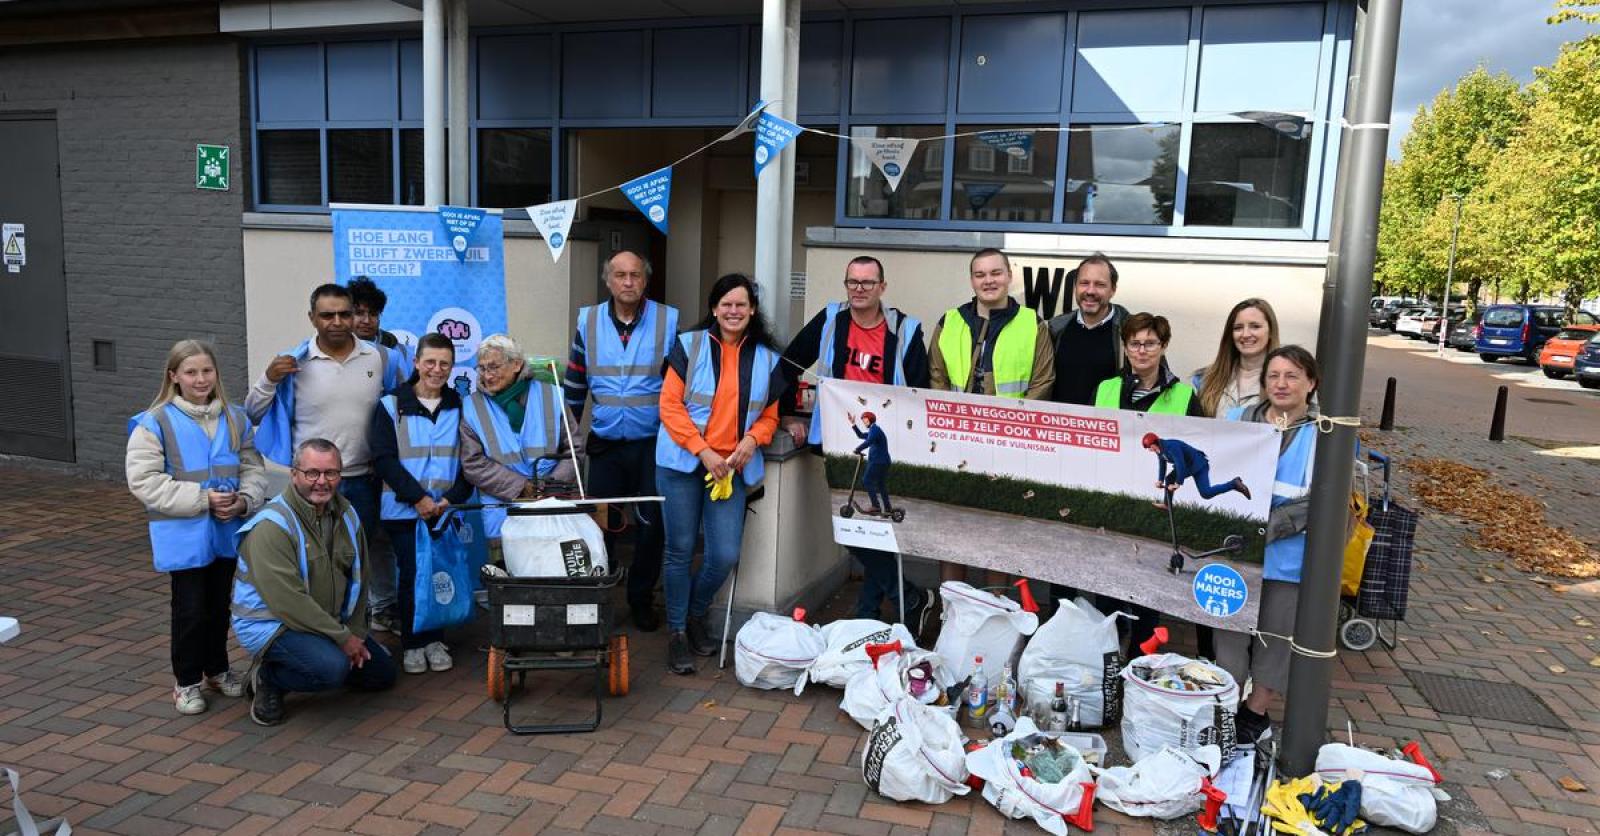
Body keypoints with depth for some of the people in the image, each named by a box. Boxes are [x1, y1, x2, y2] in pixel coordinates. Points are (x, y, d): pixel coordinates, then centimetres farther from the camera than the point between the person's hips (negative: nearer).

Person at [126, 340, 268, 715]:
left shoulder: (235, 419, 4)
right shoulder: (154, 423, -10)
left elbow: (253, 469, 7)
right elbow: (144, 481, -14)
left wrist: (244, 501, -14)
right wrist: (202, 498, -19)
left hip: (226, 530, 4)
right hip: (183, 534, -4)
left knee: (220, 603, 17)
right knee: (190, 609, 3)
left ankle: (217, 668, 35)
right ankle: (187, 680, 21)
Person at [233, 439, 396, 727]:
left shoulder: (347, 515, 0)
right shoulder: (271, 526, -24)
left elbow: (358, 577, 9)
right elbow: (287, 600, -28)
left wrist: (357, 633, 0)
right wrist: (342, 637, -23)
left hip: (329, 621, 8)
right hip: (272, 624, -8)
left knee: (382, 674, 11)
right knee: (333, 668, -32)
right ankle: (268, 677, -3)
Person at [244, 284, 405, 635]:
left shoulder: (380, 359, -1)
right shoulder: (294, 363, -5)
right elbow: (253, 415, 1)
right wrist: (269, 379, -16)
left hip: (365, 478, 2)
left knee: (378, 546, 17)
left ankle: (384, 609, 38)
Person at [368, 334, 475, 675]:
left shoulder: (460, 407, 7)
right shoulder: (392, 406, 1)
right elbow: (384, 459, -6)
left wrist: (452, 499, -10)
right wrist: (418, 497, -13)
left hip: (446, 509, 2)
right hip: (404, 509, -2)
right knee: (410, 574, 0)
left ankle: (434, 639, 19)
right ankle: (412, 643, 15)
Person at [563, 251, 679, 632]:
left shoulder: (668, 320, -3)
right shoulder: (589, 321, 3)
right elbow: (575, 381, 12)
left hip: (653, 444, -1)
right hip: (605, 444, 2)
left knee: (651, 525, 6)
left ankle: (641, 599, 23)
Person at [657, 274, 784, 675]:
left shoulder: (767, 359, 8)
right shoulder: (690, 346, -1)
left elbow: (770, 415, 14)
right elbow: (670, 404, -6)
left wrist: (753, 439, -8)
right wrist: (703, 451, -13)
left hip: (733, 468, 2)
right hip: (683, 461, -2)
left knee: (725, 555, -3)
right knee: (680, 549, 3)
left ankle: (695, 615, 26)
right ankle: (677, 632, 20)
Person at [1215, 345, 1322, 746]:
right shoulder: (1238, 419, 7)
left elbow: (1318, 501, -10)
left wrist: (1267, 525, -20)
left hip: (1289, 556, -2)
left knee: (1276, 636, 9)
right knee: (1230, 629, 10)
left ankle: (1255, 713, 25)